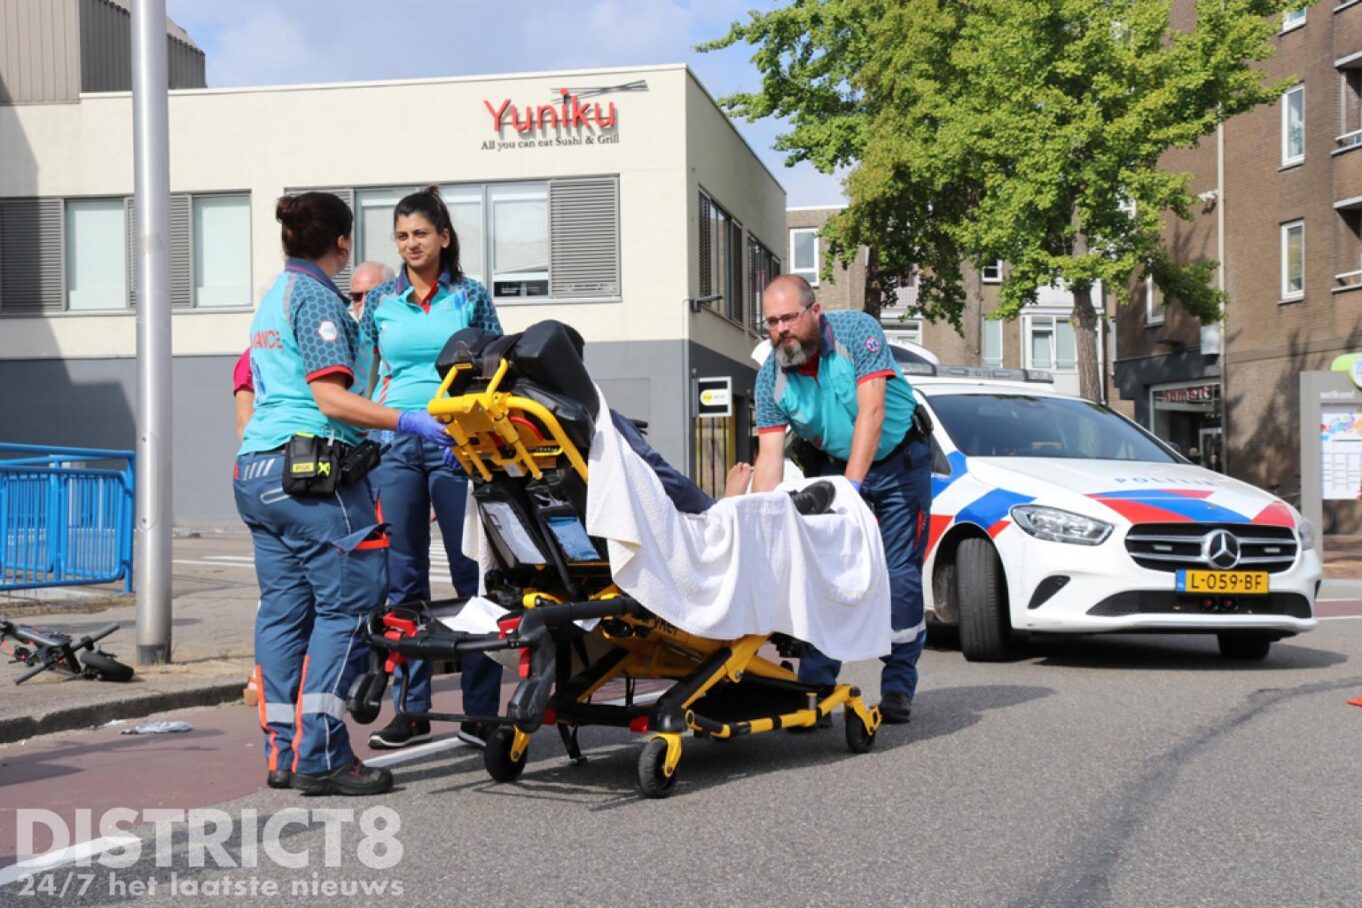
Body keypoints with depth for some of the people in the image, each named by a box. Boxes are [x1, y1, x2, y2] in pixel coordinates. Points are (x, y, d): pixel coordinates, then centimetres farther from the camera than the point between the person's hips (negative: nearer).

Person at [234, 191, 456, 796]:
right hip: (312, 470, -9)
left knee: (282, 610, 8)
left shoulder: (272, 297, 20)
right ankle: (320, 757, -9)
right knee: (345, 605, -6)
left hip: (257, 471, 10)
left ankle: (282, 753, 10)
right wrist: (407, 421, -20)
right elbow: (332, 399, -16)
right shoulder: (316, 296, -7)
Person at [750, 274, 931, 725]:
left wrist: (851, 487, -36)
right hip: (835, 466, 3)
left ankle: (898, 687, 2)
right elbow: (770, 453, -15)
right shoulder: (771, 376, -12)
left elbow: (871, 412, -29)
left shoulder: (858, 332, -22)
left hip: (899, 460, -3)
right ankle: (816, 688, -6)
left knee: (899, 575, -6)